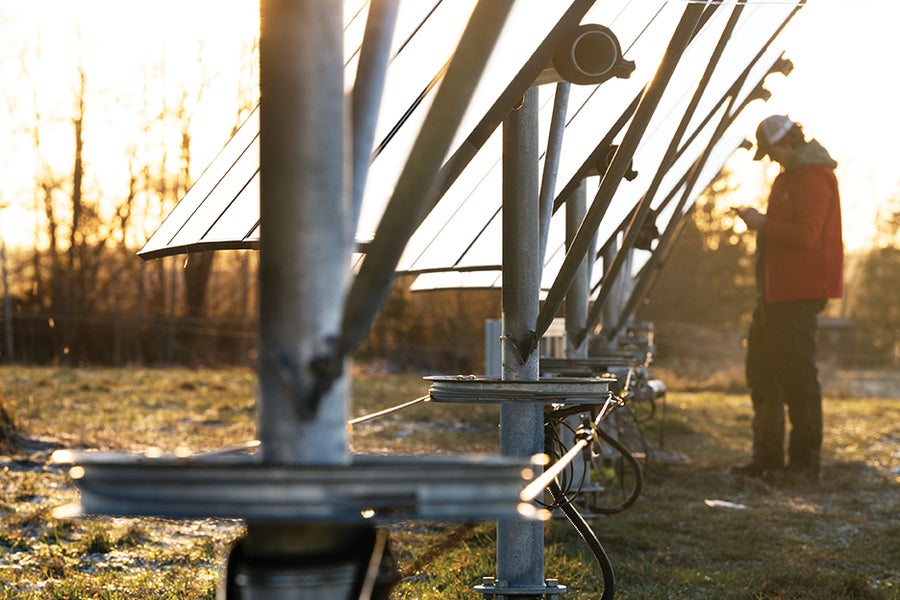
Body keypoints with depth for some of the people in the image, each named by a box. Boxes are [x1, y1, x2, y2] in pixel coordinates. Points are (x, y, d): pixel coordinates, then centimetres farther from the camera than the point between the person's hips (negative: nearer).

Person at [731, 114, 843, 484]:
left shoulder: (813, 177, -12)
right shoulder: (789, 176, 20)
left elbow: (805, 235, -21)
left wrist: (764, 224, -14)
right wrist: (761, 222, 13)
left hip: (801, 292, -11)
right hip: (778, 291, 11)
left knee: (797, 374, -9)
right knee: (762, 370, 11)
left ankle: (806, 463, -4)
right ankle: (767, 459, 17)